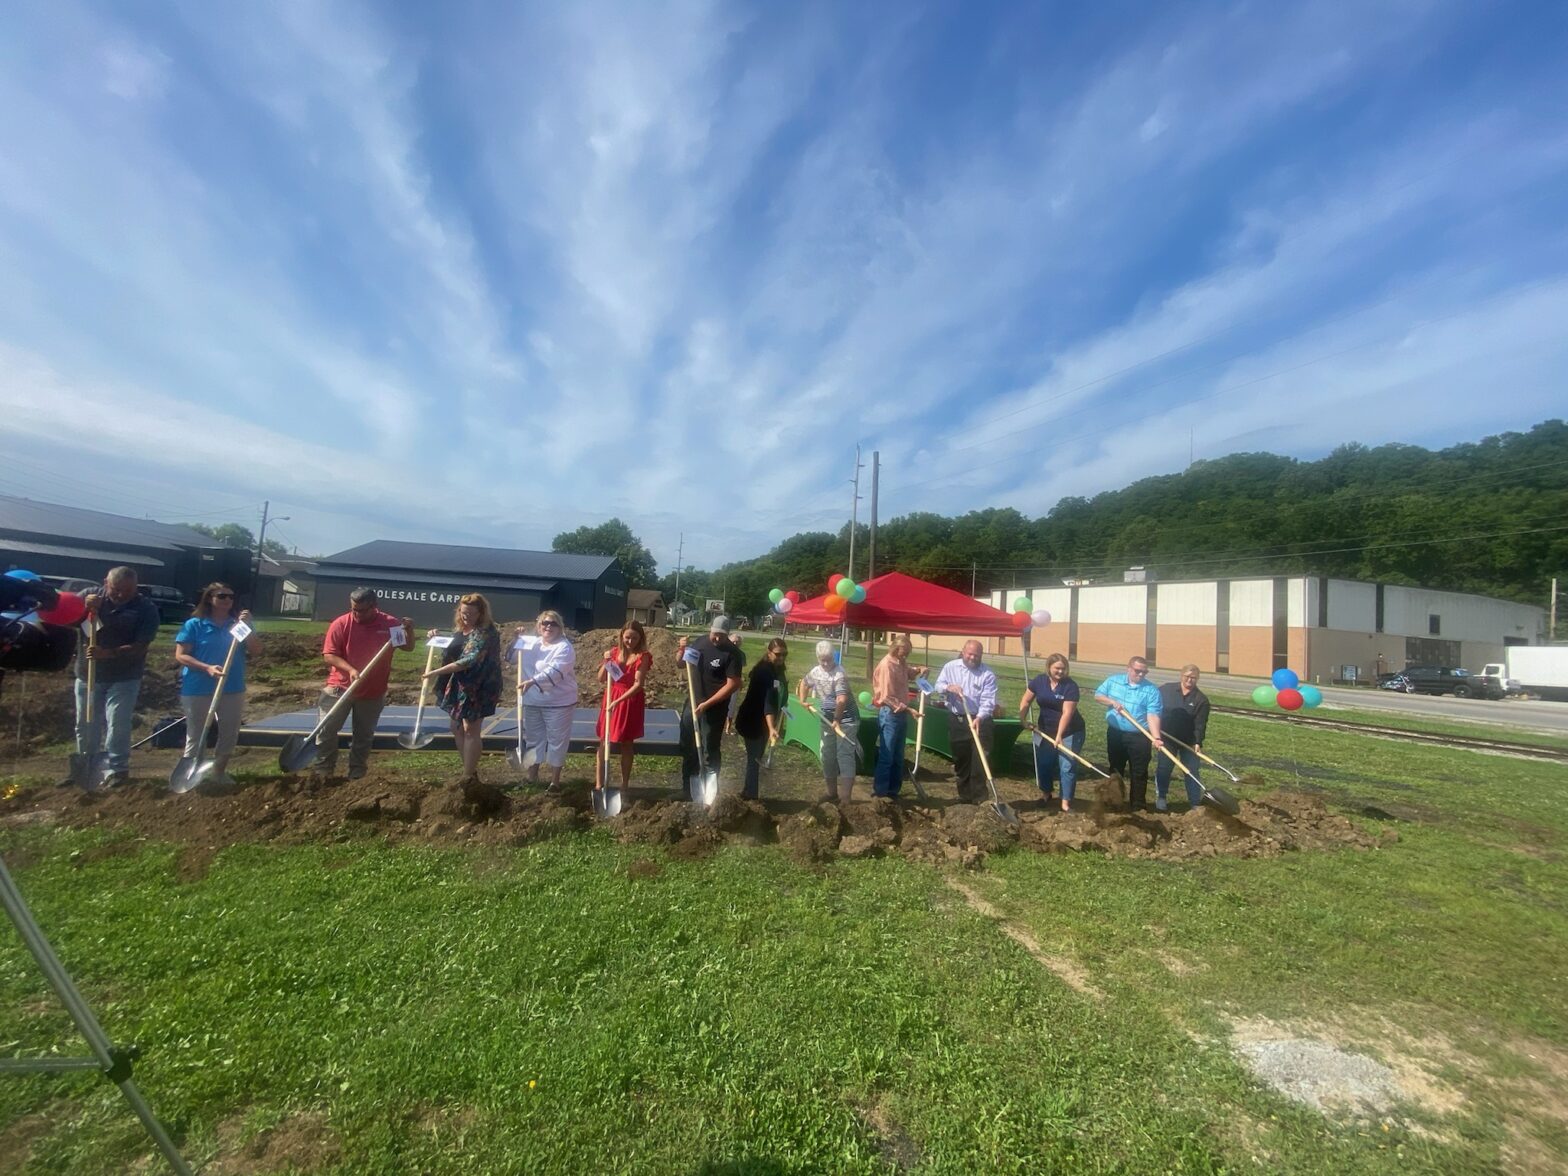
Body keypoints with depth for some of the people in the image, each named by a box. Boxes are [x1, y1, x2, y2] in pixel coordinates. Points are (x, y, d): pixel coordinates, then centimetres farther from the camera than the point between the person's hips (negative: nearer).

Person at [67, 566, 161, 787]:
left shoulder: (146, 609, -9)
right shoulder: (91, 596, 2)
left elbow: (140, 647, -14)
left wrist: (107, 653, -29)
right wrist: (84, 606, -16)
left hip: (123, 678, -4)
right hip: (87, 675, 4)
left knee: (117, 725, -7)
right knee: (85, 725, 15)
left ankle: (118, 770, 2)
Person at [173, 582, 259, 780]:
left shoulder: (237, 624, 4)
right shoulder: (194, 625, -5)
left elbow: (252, 651, -3)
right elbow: (180, 655, -8)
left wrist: (246, 626, -15)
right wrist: (207, 668, -22)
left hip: (233, 690, 4)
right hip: (198, 690, -3)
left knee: (229, 735, 12)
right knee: (195, 736, 7)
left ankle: (218, 774, 28)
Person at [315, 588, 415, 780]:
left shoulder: (390, 623, -5)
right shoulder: (341, 624, -9)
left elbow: (409, 647, 3)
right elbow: (328, 655, -10)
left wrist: (409, 630, -16)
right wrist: (350, 669, -24)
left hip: (373, 692, 1)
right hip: (340, 687, -1)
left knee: (364, 736, 12)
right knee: (326, 730, 2)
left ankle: (357, 775, 25)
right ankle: (322, 773, 17)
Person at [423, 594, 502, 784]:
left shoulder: (486, 633, -20)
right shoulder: (459, 628, 8)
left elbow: (468, 661, -28)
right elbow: (451, 650, 26)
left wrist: (437, 672, -27)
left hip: (477, 688, -9)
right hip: (457, 686, 9)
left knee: (471, 731, -1)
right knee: (457, 728, 15)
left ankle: (468, 776, 10)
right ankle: (471, 769, 28)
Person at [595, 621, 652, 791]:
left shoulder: (643, 656, -12)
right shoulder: (615, 651, 1)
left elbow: (638, 684, -19)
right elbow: (601, 679, 3)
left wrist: (619, 700, -26)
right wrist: (606, 662, -14)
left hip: (631, 703, -3)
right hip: (611, 699, 3)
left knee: (627, 743, 9)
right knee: (604, 742, 4)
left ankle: (625, 784, 21)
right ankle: (598, 784, 10)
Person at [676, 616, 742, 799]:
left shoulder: (731, 653, -17)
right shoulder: (700, 642, 0)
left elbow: (732, 685, -19)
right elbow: (683, 665, 12)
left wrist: (707, 704, -21)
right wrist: (681, 652, -10)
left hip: (715, 708, -6)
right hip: (692, 702, 6)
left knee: (711, 750, 5)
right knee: (688, 749, 14)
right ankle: (688, 791, 28)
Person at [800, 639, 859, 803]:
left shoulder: (839, 674, -23)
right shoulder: (815, 671, 2)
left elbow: (842, 700, -33)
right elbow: (804, 683, 23)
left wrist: (837, 719, -23)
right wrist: (803, 701, 12)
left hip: (846, 718, -8)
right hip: (828, 718, 8)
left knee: (845, 754, -14)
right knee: (828, 755, 13)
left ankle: (846, 797, -16)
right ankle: (832, 792, 28)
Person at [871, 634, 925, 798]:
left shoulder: (901, 663, 9)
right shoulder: (886, 665, -18)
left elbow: (909, 673, 32)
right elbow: (887, 697, -20)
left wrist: (919, 669, 10)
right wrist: (906, 708, -19)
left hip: (901, 713, 9)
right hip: (890, 713, -9)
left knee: (898, 756, 15)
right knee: (886, 756, -3)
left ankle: (893, 789, 24)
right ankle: (879, 791, 6)